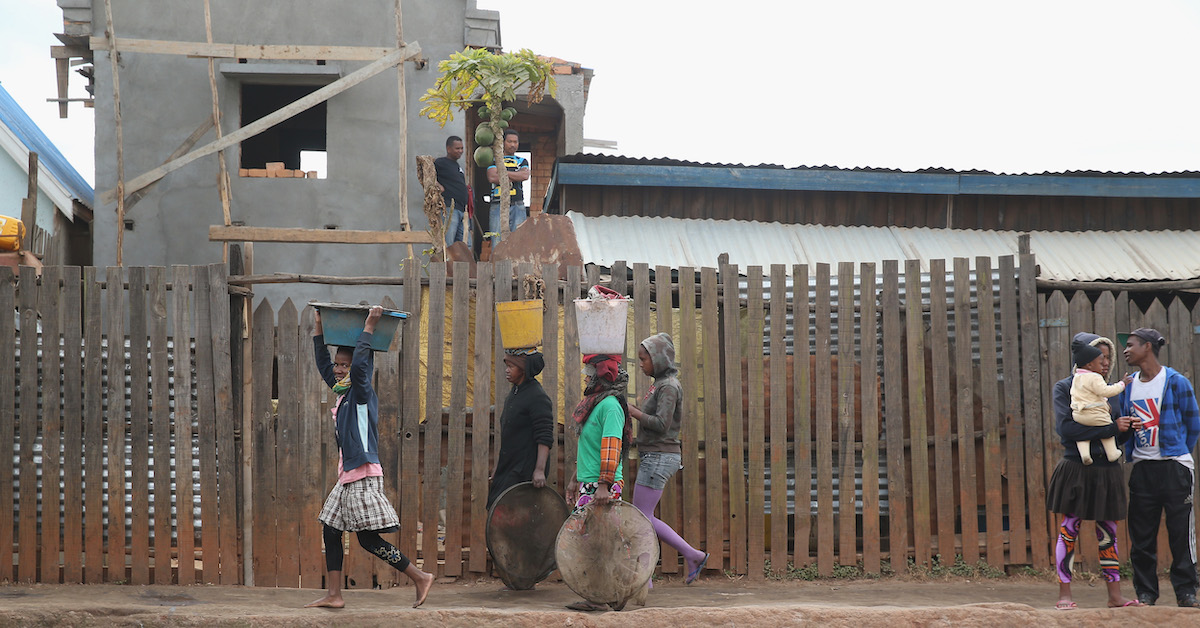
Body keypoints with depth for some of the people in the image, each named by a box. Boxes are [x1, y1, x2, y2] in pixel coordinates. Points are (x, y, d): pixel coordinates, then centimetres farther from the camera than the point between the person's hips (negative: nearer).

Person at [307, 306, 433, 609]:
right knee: (331, 532, 8)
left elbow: (359, 365, -29)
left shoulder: (362, 393, -9)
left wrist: (369, 327, -23)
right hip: (348, 475, 9)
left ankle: (420, 578, 0)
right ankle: (334, 595, 13)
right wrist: (318, 325, 24)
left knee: (369, 539, -8)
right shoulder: (341, 392, 13)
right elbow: (323, 362, 26)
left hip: (364, 474, -9)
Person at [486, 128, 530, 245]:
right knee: (497, 242, -8)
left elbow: (525, 175, -3)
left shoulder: (522, 161, 19)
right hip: (498, 206, -2)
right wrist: (515, 177, -1)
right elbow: (492, 177, -6)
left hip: (517, 206, 2)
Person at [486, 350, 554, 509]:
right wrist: (497, 469, 22)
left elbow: (545, 438, -20)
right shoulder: (512, 396, 14)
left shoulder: (538, 398, -14)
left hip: (526, 473, -9)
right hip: (508, 470, 9)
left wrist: (540, 470, -29)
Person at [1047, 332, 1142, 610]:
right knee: (1069, 529, -2)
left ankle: (1115, 595, 11)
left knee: (1108, 532, 7)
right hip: (1076, 470, -5)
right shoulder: (1065, 388, -1)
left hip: (1107, 471, 5)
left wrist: (1127, 428, -8)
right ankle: (1064, 595, 2)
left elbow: (1119, 437, 16)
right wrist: (1111, 427, -16)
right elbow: (1066, 428, -16)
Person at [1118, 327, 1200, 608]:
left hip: (1174, 467, -4)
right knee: (1141, 534, 4)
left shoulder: (1176, 382, -4)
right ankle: (1145, 592, 12)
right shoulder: (1127, 386, 9)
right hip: (1142, 468, 4)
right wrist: (1130, 456, 5)